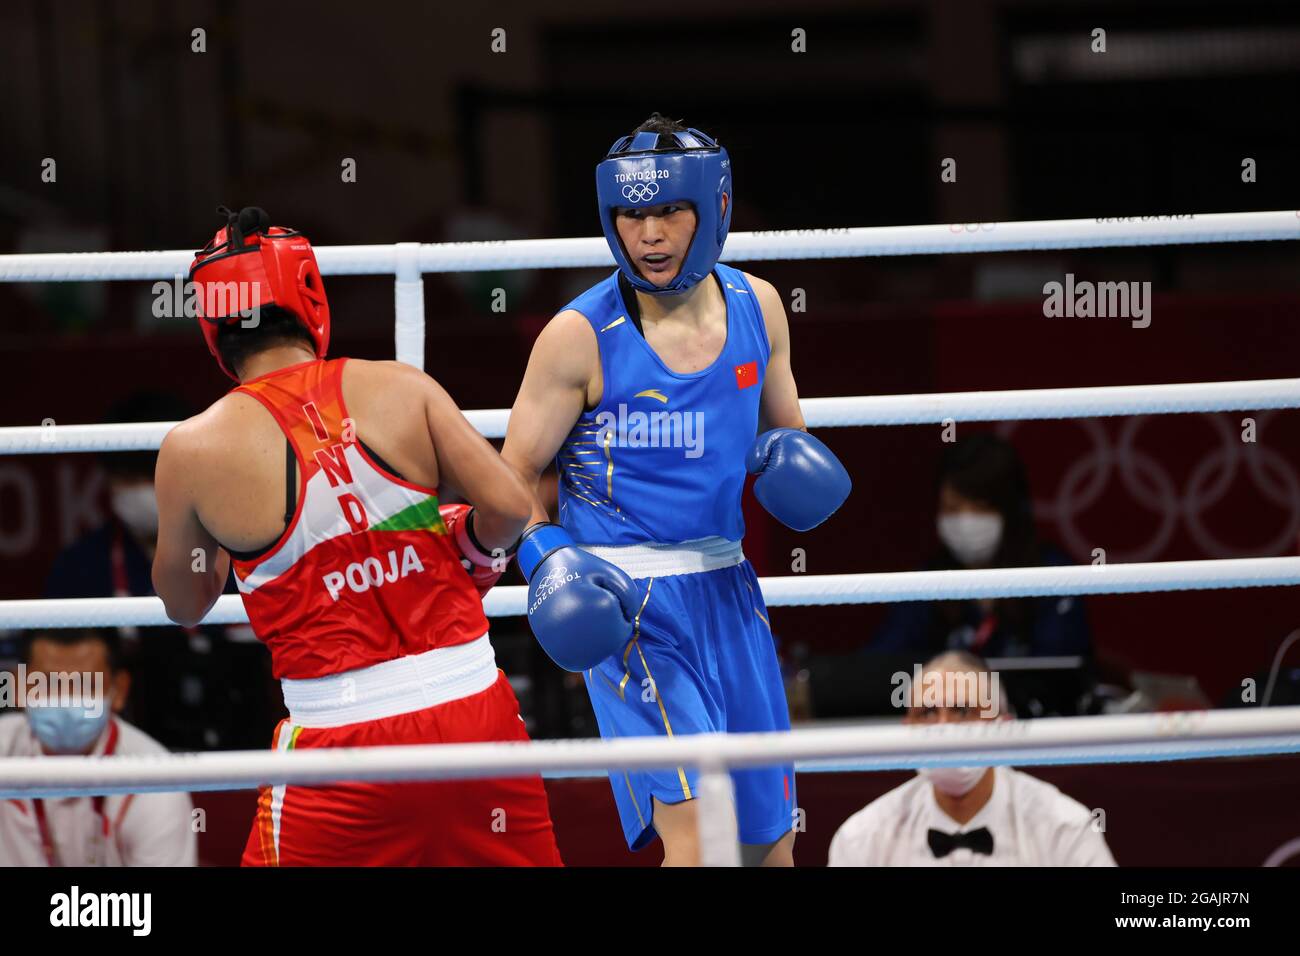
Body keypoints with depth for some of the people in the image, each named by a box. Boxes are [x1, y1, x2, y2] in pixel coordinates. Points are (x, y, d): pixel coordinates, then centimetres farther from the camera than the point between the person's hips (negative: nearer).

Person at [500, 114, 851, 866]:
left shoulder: (756, 306, 4)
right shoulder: (581, 336, -9)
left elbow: (783, 426, 19)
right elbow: (515, 477, -1)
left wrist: (789, 457, -3)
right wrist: (546, 558, -18)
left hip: (726, 588, 6)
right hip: (623, 598, -6)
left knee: (769, 838, 12)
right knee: (694, 832, -20)